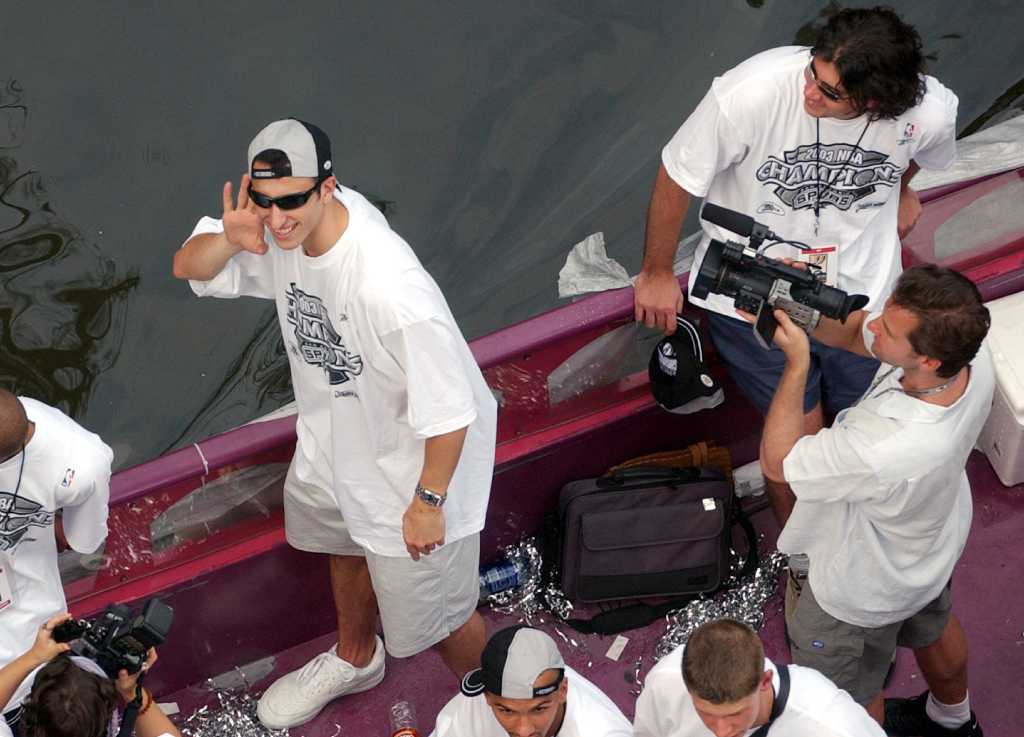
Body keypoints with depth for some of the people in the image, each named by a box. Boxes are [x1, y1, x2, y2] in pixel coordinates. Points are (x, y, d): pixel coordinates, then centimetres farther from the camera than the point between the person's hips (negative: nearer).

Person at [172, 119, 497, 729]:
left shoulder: (393, 291, -43)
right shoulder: (283, 228, -20)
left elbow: (450, 410, -33)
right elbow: (189, 268, -6)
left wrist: (429, 500, -20)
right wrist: (230, 241, -28)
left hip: (409, 462, -8)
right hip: (334, 438, 8)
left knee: (432, 616, 12)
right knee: (347, 542, 35)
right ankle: (355, 659, 67)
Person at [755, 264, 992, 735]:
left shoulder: (886, 453, -51)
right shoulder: (970, 353, -30)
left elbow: (777, 461, -31)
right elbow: (854, 331, -12)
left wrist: (797, 362, -30)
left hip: (867, 591, -7)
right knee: (933, 627, 38)